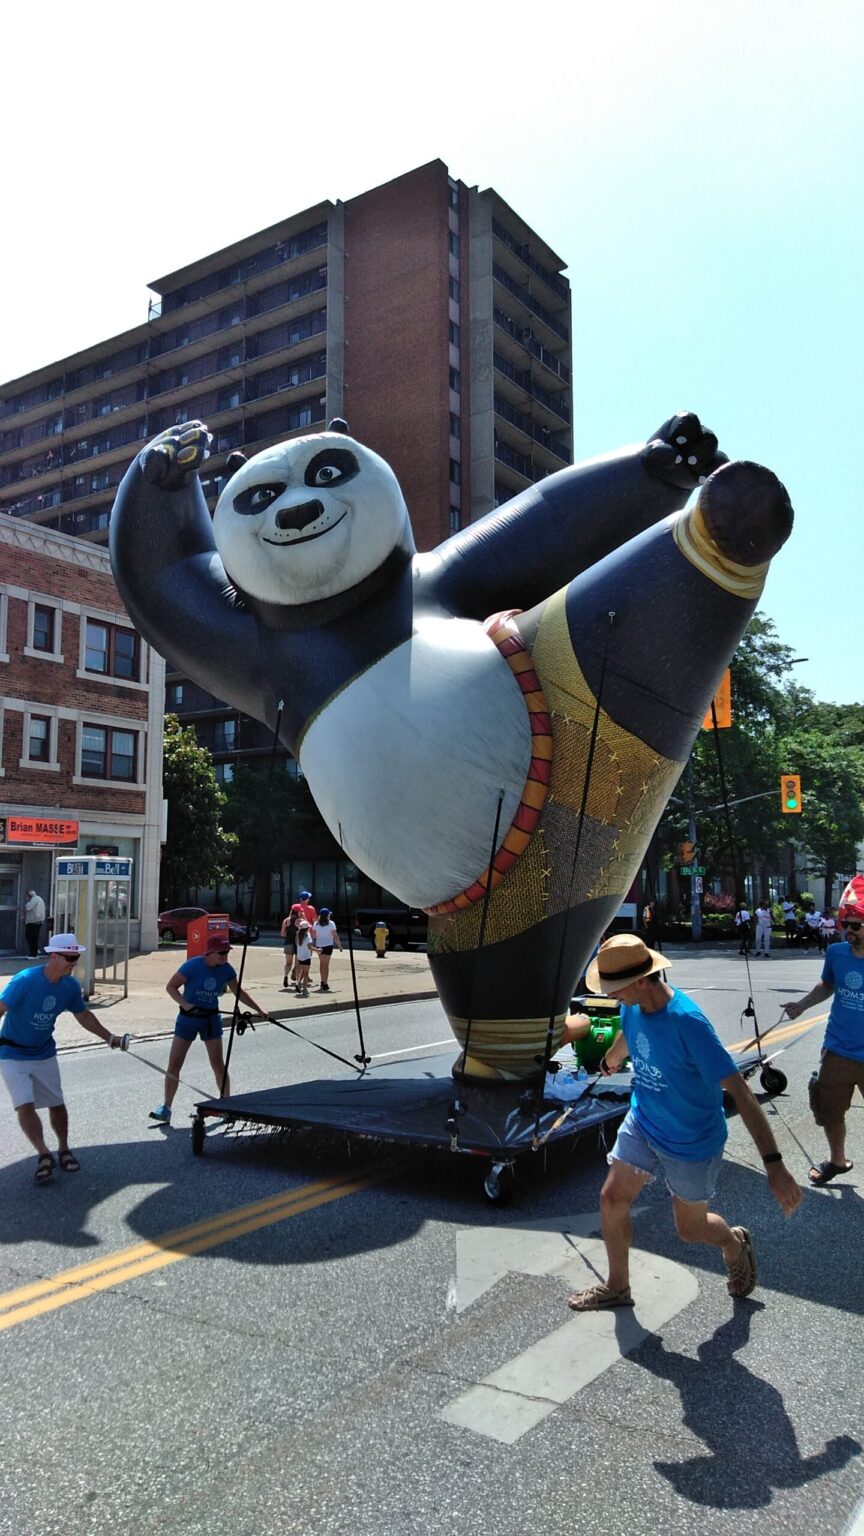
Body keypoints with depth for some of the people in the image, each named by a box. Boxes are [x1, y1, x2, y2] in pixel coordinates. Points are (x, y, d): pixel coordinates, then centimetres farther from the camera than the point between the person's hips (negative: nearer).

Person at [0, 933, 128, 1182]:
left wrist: (109, 1037, 6)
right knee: (25, 1106, -16)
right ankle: (44, 1155, -4)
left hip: (45, 1054, 5)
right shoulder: (25, 980, -27)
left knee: (56, 1104, 10)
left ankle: (63, 1150, 29)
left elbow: (84, 1016, 7)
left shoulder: (71, 986, -9)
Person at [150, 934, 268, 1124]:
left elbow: (239, 992, 7)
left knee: (217, 1063, 3)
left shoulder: (226, 970, -7)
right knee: (174, 1063, -3)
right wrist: (184, 1003, -28)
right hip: (188, 1018, -2)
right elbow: (171, 987, -13)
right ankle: (166, 1108, 5)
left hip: (211, 1018, 2)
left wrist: (258, 1010, 4)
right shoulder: (193, 965, -20)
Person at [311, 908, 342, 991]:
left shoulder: (316, 924, 2)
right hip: (328, 945, -4)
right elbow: (335, 936, -9)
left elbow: (313, 936, 5)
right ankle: (324, 984, -2)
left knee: (321, 963, 18)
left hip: (318, 946, 4)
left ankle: (322, 981, 20)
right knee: (326, 964, 0)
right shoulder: (331, 924, -9)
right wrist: (339, 945, -1)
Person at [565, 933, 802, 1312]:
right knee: (612, 1200, 5)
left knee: (690, 1228, 12)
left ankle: (735, 1244, 46)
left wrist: (774, 1164, -39)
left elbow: (739, 1091, -35)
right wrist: (609, 1062, 37)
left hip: (692, 1142, -6)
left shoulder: (687, 1022, -35)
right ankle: (617, 1287, 28)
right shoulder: (633, 1007, -12)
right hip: (642, 1123, 6)